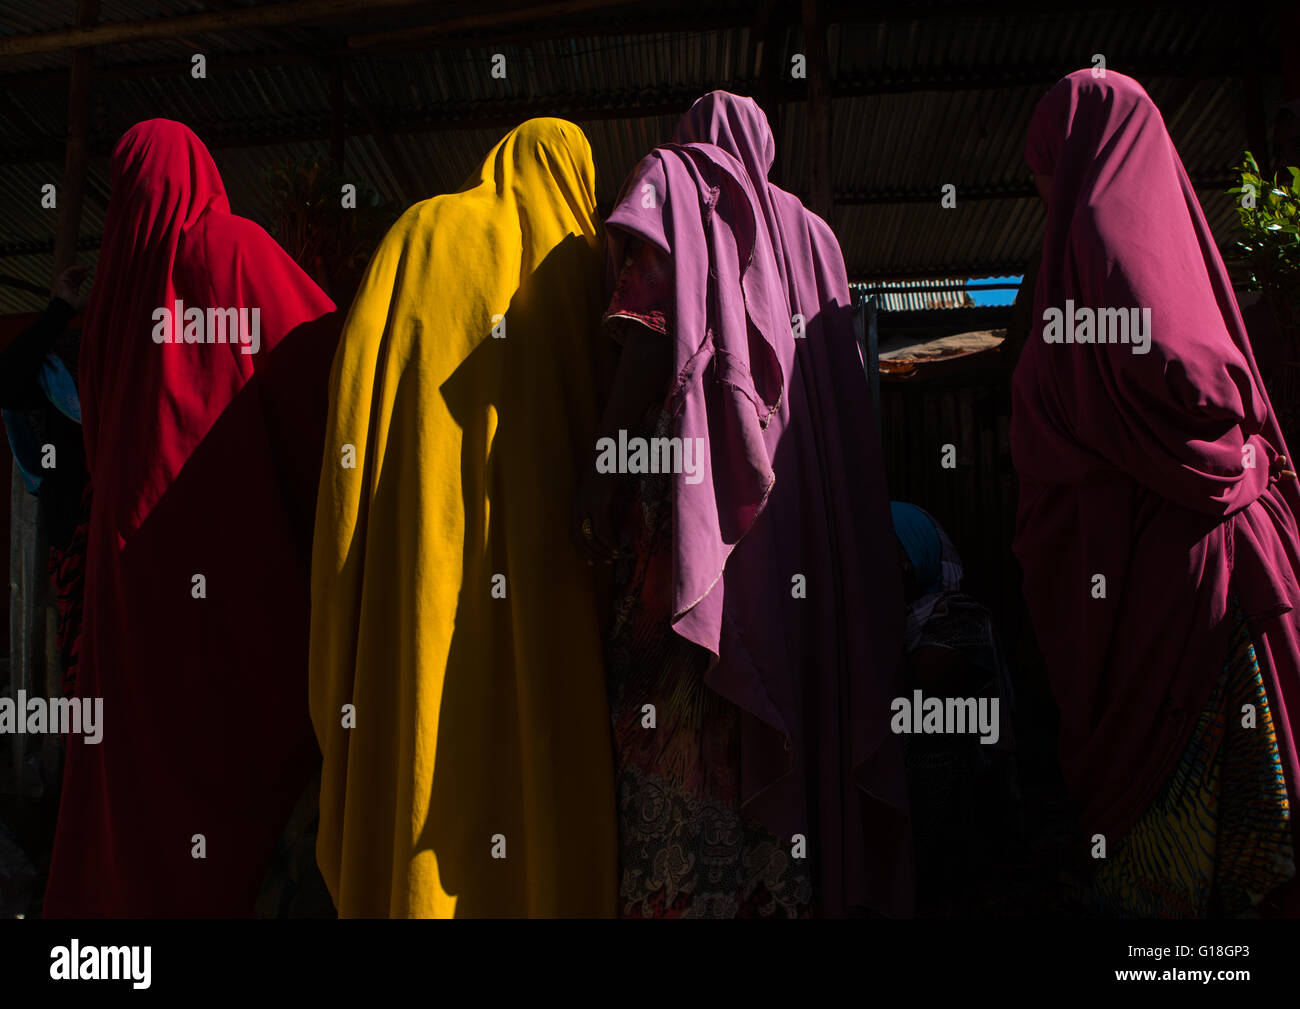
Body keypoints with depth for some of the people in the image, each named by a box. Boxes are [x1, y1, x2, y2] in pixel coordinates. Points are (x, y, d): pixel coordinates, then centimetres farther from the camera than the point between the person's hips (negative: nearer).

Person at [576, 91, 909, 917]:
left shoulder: (670, 178, 9)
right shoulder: (809, 229, 25)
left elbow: (658, 330, -10)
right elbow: (848, 385, 18)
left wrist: (603, 469, -12)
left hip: (699, 478, -6)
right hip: (801, 495, 6)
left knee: (682, 714, -7)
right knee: (791, 687, 9)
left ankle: (684, 889, -5)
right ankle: (799, 885, 17)